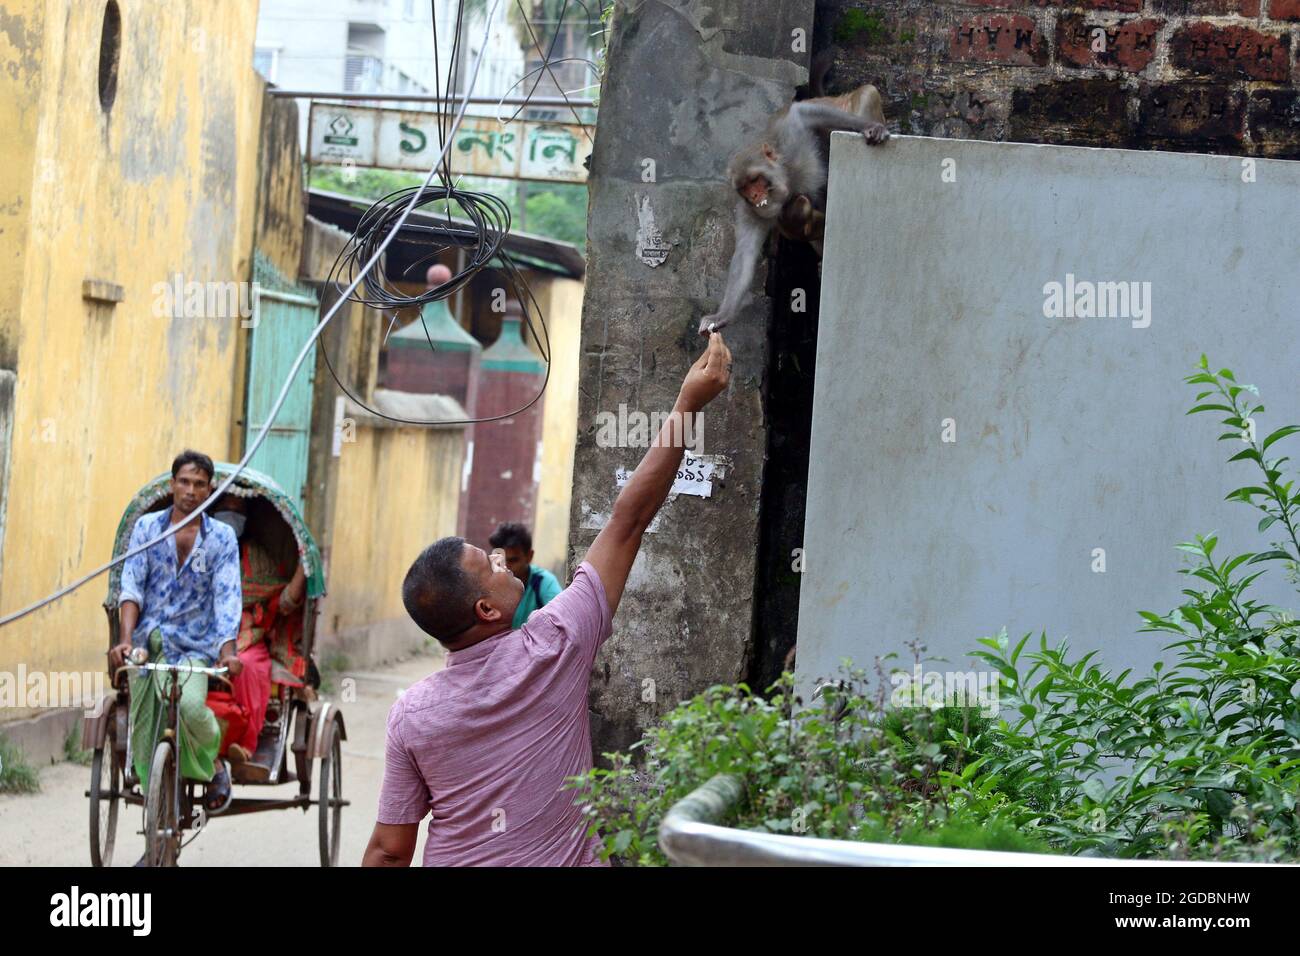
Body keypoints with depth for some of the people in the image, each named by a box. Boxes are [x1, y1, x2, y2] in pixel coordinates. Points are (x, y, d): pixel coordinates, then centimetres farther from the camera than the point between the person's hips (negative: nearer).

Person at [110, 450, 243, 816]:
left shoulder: (222, 538, 3)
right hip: (147, 643, 2)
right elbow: (131, 587, -3)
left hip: (193, 646, -2)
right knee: (144, 734, 0)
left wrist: (227, 651, -22)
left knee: (190, 705, -29)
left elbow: (227, 598, -6)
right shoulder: (147, 527, 5)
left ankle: (214, 764, 0)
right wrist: (125, 640, -18)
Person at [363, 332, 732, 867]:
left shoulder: (411, 714, -10)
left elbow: (389, 852, -7)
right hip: (560, 861, -2)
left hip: (453, 862, 2)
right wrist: (688, 403, -5)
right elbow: (629, 520, -10)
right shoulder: (555, 650, -15)